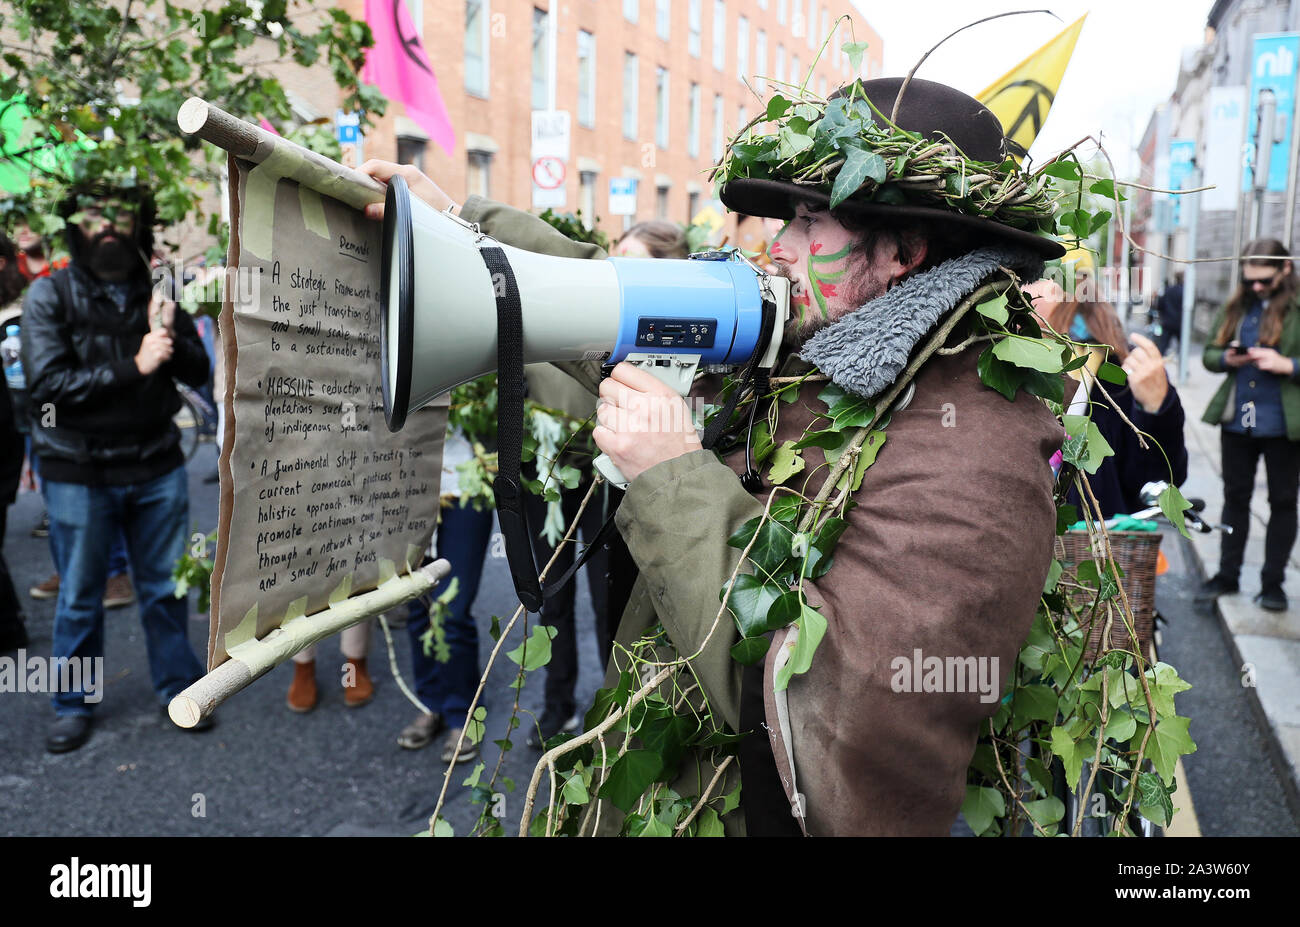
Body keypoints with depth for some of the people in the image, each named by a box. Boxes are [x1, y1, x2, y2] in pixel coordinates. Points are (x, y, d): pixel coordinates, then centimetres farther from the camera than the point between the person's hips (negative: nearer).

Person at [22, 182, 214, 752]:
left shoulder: (156, 291, 5)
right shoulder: (50, 294, -5)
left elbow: (198, 372, 3)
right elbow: (47, 383, -15)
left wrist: (170, 333, -16)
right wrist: (133, 367, -21)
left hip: (157, 468, 3)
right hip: (79, 474, -2)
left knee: (165, 588, 13)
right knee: (79, 596, 11)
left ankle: (177, 688, 29)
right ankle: (73, 705, 28)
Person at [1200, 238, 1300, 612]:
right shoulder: (1235, 307, 7)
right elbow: (1209, 353, 12)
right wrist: (1227, 359, -8)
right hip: (1237, 421, 4)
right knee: (1235, 497, 12)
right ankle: (1228, 574, 23)